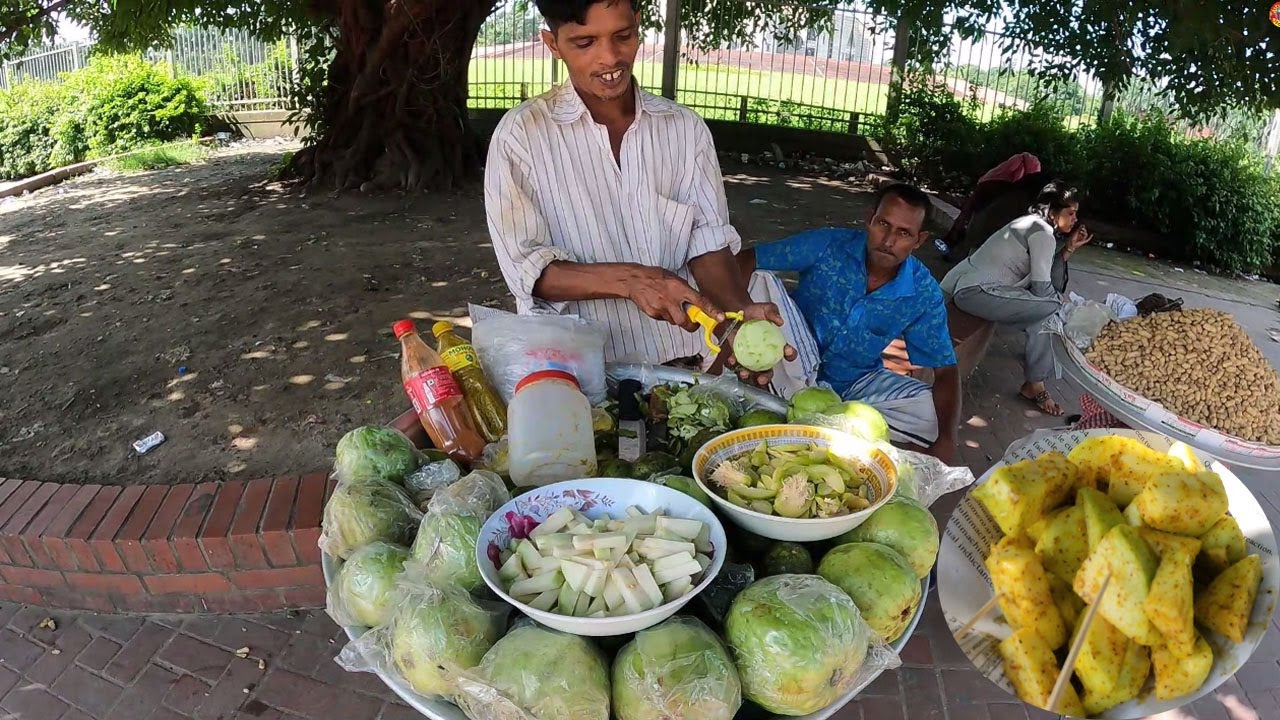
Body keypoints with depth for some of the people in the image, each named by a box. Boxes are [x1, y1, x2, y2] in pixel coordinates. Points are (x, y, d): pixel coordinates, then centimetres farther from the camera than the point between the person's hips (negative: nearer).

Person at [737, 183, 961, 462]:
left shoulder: (924, 294, -12)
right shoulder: (828, 245, -17)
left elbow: (945, 370, -10)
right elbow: (746, 261, -18)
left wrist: (945, 440, -27)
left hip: (855, 382, 2)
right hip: (798, 367, -2)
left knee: (933, 412, -21)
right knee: (762, 278, -23)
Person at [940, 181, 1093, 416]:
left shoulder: (1033, 224, 18)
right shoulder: (1043, 233, -10)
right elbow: (1042, 288, -12)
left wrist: (1069, 248, 10)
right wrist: (1061, 302, 7)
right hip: (974, 290, -10)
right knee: (1051, 307, -13)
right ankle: (1034, 385, -5)